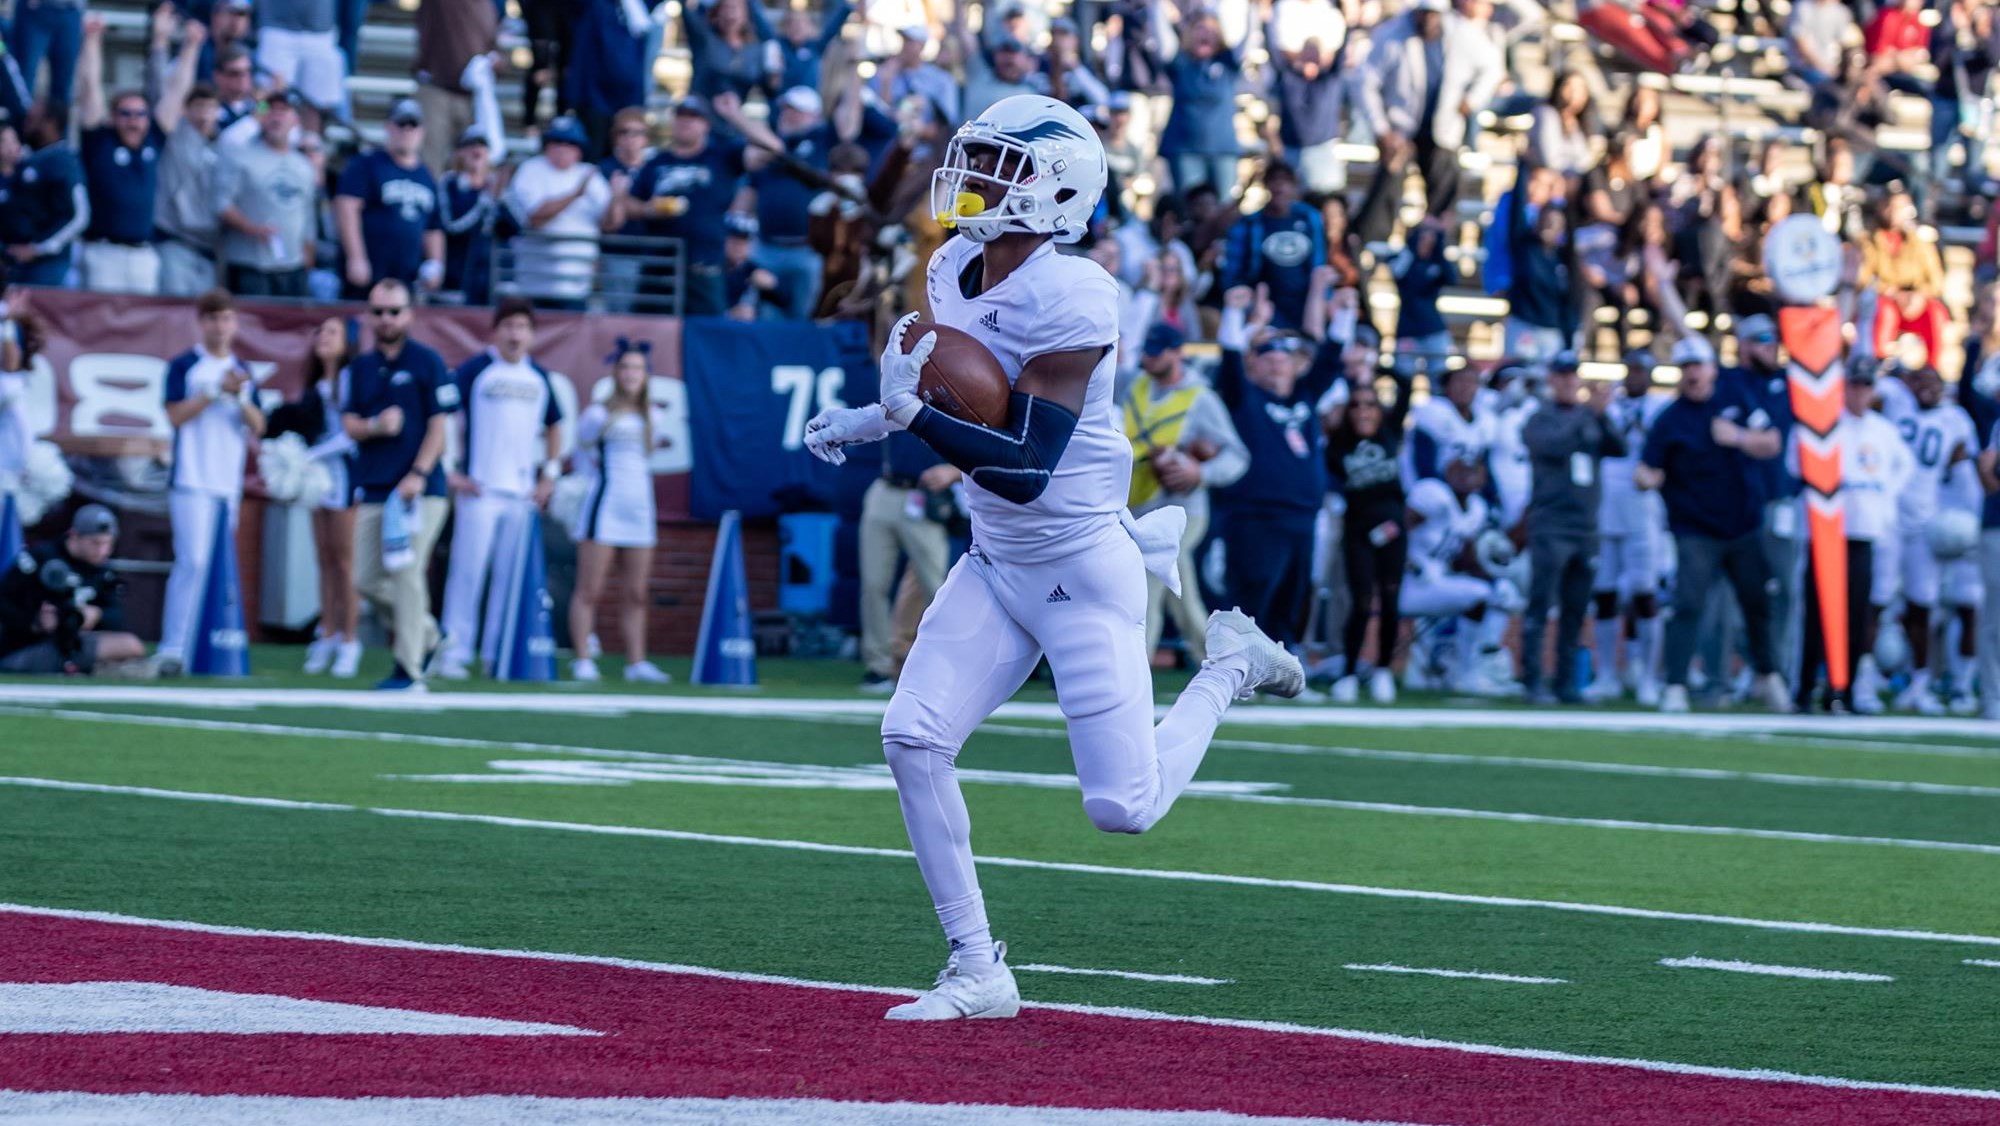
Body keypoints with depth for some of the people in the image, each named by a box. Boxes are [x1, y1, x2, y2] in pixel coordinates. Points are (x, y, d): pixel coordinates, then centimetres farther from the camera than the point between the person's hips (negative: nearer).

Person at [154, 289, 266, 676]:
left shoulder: (243, 372, 15)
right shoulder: (184, 366, 0)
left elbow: (257, 426, 9)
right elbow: (175, 415, -9)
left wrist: (240, 396, -8)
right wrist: (217, 391, -14)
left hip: (229, 484, 6)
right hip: (192, 481, -6)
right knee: (193, 561, -16)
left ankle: (201, 646, 9)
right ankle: (172, 649, -15)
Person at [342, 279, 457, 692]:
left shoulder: (427, 362, 0)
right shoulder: (360, 367, 14)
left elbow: (439, 424, -4)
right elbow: (349, 424, 8)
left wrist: (418, 474, -15)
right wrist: (376, 426, -15)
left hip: (420, 491, -6)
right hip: (372, 489, 6)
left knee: (406, 574, -11)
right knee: (366, 580, 3)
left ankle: (410, 670, -6)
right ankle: (429, 638, 23)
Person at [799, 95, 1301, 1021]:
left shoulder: (1068, 299, -23)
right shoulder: (955, 273, 2)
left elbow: (1026, 468, -27)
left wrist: (910, 413, -34)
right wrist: (871, 419, 10)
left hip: (1083, 567, -7)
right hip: (997, 563, 7)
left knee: (1124, 807, -6)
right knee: (912, 737, -9)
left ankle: (1229, 666, 23)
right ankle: (978, 970, 0)